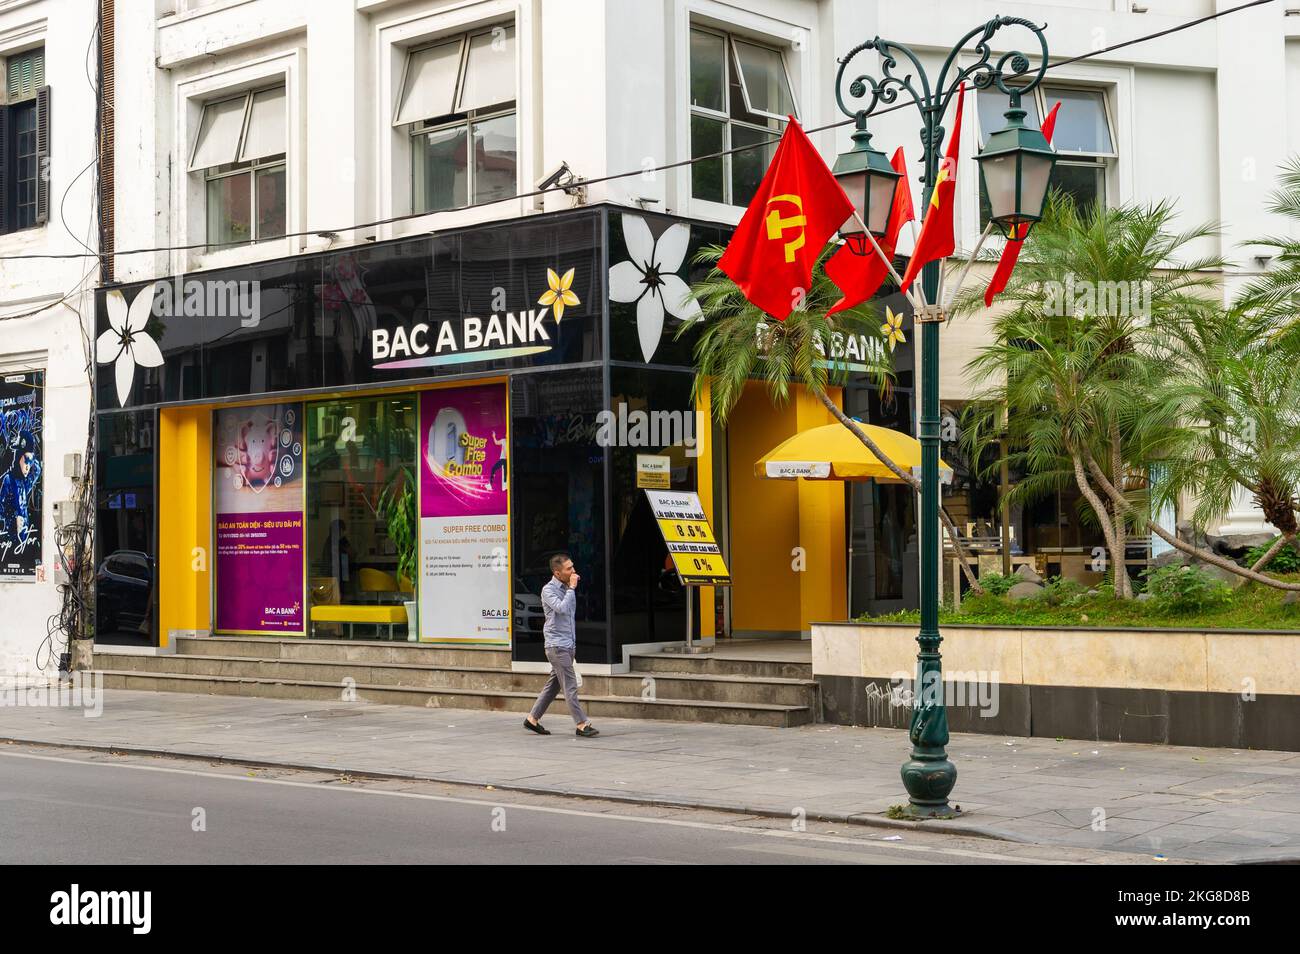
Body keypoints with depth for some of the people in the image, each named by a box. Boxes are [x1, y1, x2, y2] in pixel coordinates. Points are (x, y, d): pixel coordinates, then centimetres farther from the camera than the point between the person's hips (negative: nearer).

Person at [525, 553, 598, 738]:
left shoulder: (567, 588, 14)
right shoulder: (549, 590, -10)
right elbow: (562, 608, -25)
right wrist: (571, 588, -17)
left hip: (568, 644, 8)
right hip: (556, 644, -8)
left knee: (553, 685, 12)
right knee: (570, 686, -9)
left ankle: (533, 719, 20)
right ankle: (582, 724, -10)